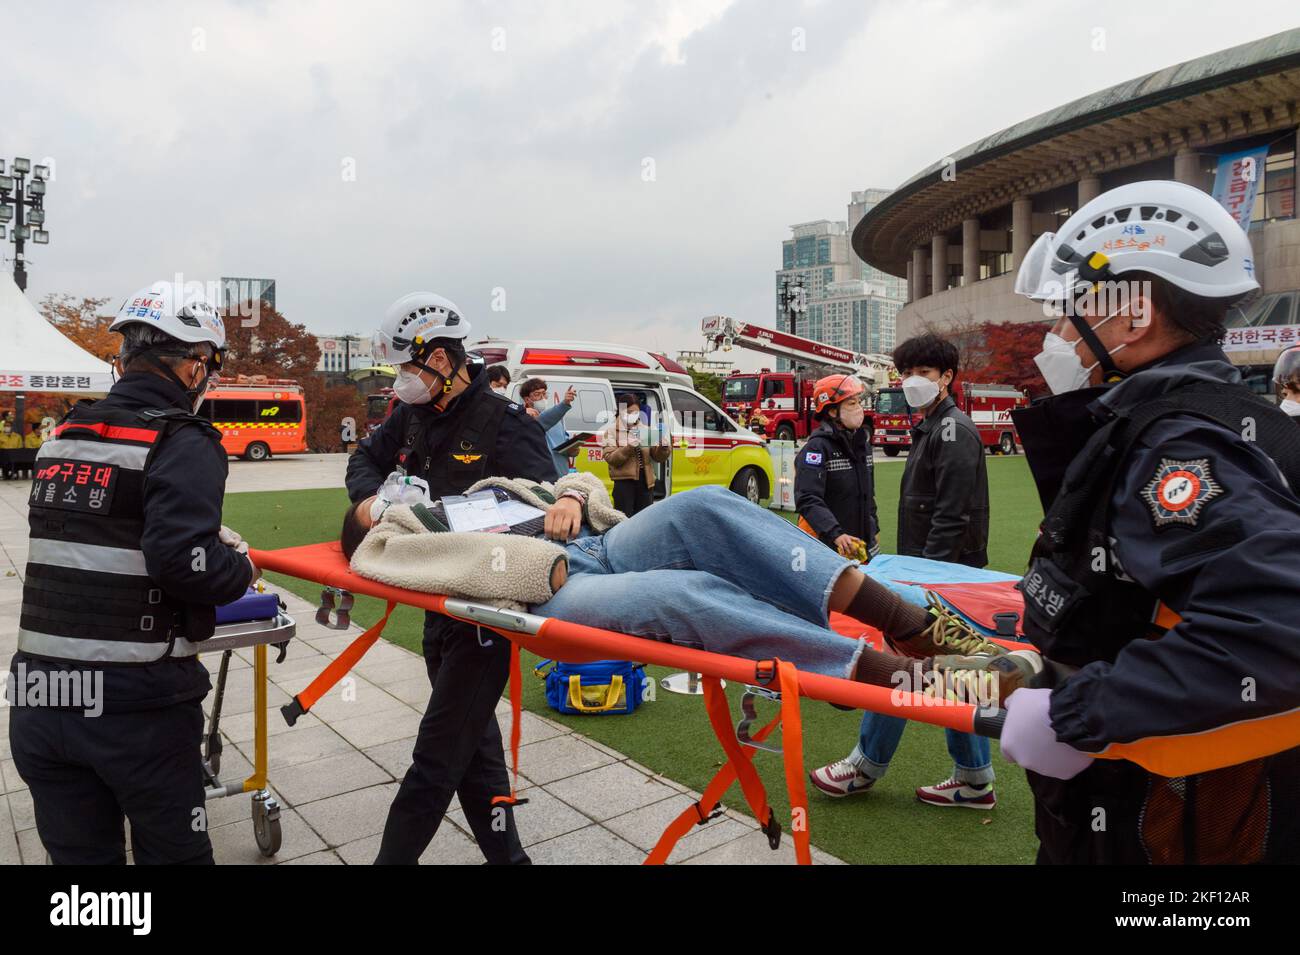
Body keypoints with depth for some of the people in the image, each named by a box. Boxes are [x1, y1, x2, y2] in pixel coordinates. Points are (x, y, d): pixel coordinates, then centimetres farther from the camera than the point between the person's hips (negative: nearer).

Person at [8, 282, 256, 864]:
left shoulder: (63, 435, 9)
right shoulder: (184, 443, -13)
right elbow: (184, 563, -25)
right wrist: (243, 570, -5)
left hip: (37, 701, 6)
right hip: (139, 707, -6)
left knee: (79, 855, 21)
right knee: (173, 854, 14)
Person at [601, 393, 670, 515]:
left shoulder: (646, 429, 10)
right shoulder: (612, 430, 1)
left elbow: (658, 457, 8)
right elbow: (610, 458, -9)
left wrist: (663, 446, -13)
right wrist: (629, 447, -22)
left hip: (646, 481, 4)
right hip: (624, 482, -4)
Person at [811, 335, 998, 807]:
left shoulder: (955, 431, -14)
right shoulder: (932, 429, 18)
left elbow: (951, 516, -22)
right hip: (931, 572, 10)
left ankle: (865, 767, 12)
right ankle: (974, 780, 21)